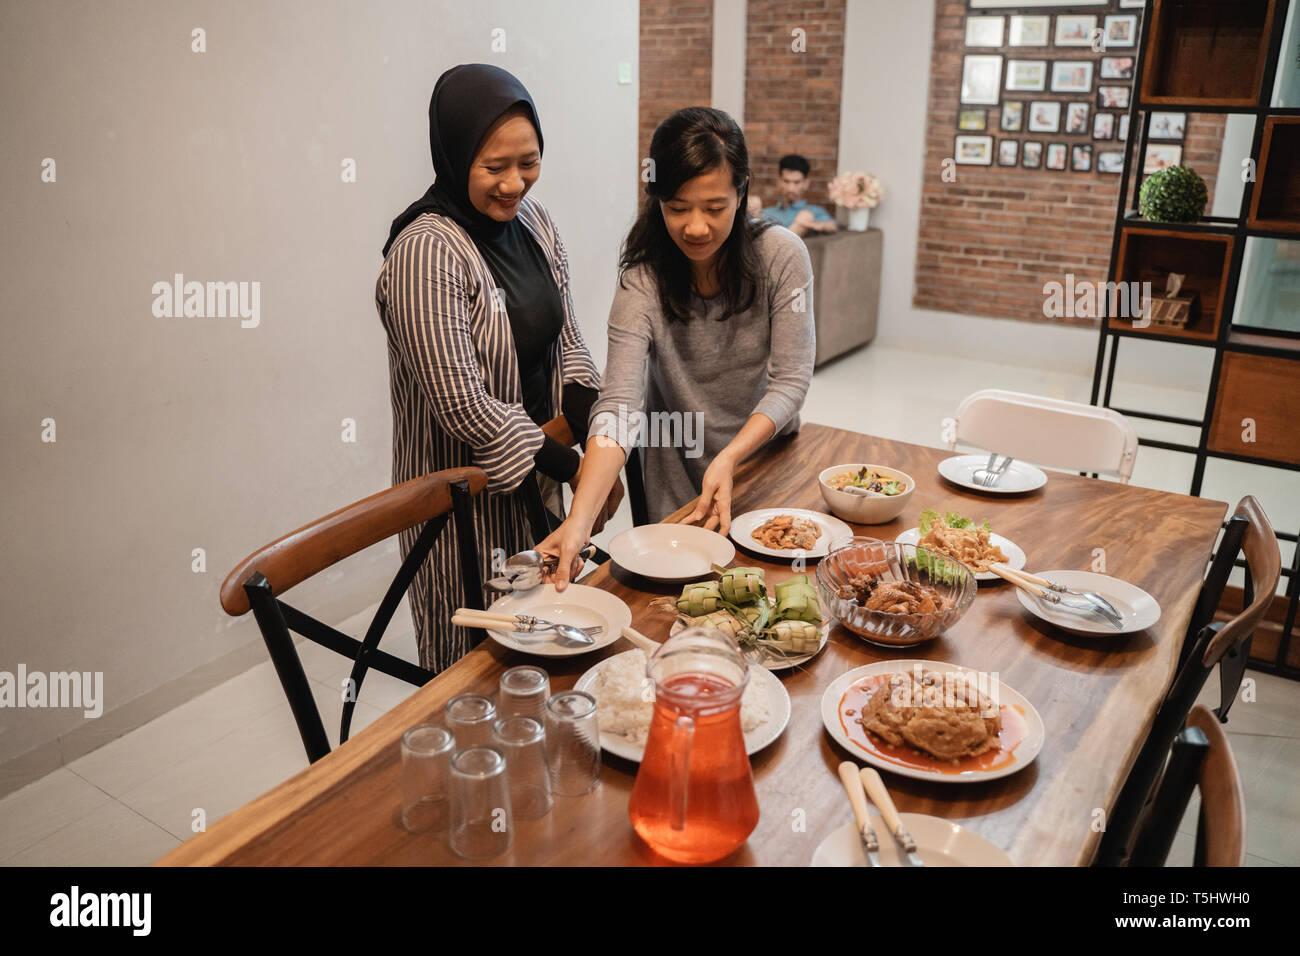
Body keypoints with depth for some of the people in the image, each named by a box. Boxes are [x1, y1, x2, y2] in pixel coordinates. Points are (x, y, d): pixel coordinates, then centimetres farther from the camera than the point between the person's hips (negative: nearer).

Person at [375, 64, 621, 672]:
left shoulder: (533, 221, 2)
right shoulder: (426, 252, -22)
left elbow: (567, 345, 6)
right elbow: (461, 402, -24)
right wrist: (571, 466, -19)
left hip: (538, 479, 7)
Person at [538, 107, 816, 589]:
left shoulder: (782, 255, -16)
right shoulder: (643, 279, -20)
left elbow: (789, 381, -16)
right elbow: (619, 405, -32)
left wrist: (728, 459, -32)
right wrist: (580, 518, -46)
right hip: (680, 479, -1)